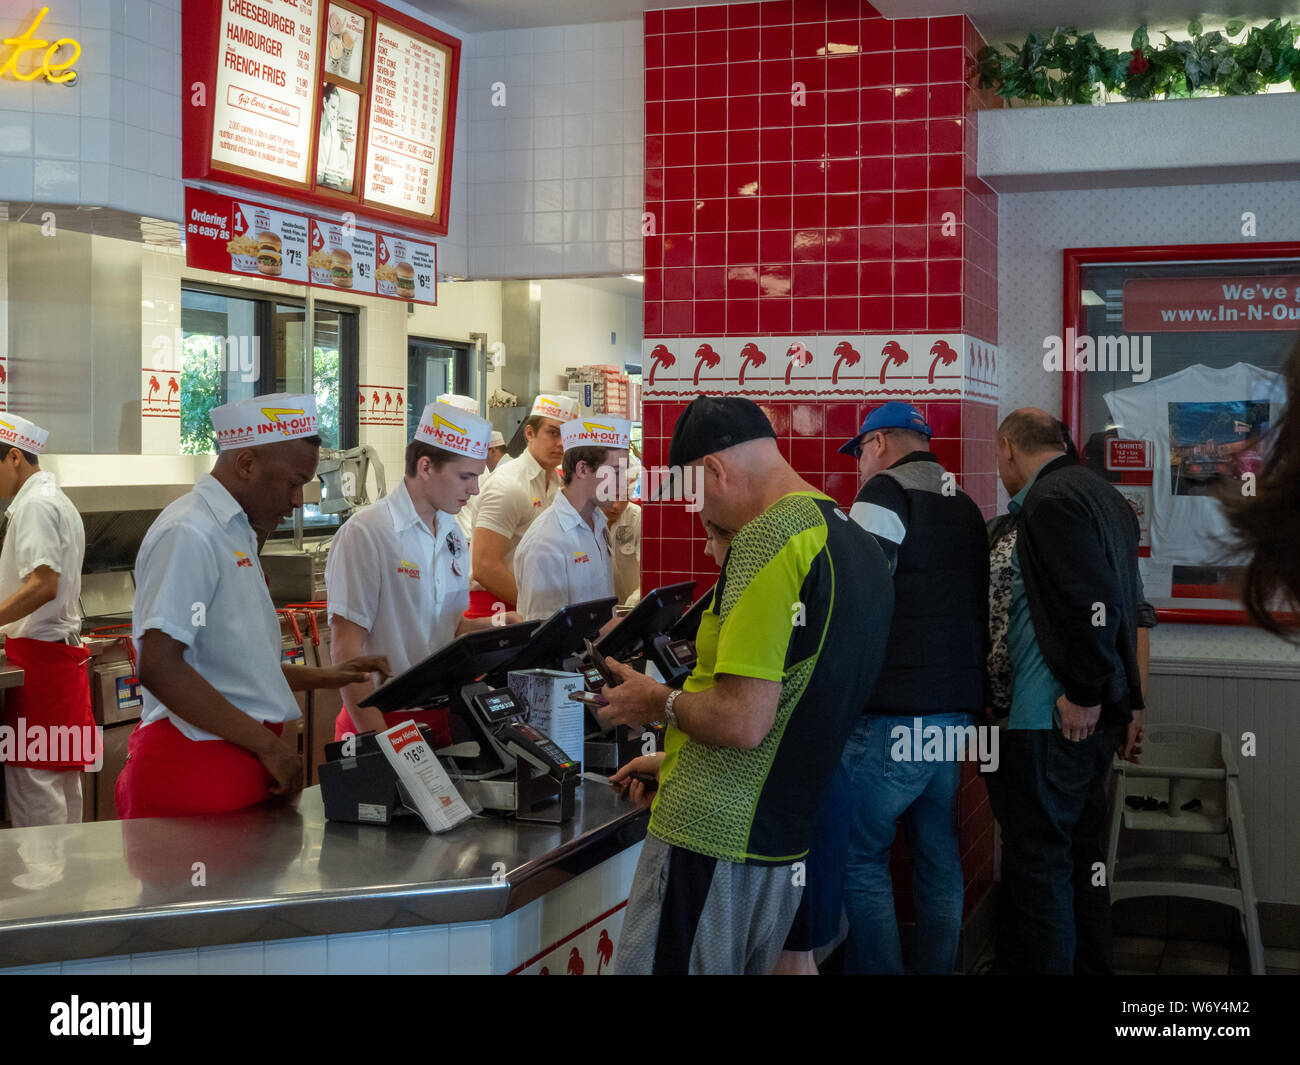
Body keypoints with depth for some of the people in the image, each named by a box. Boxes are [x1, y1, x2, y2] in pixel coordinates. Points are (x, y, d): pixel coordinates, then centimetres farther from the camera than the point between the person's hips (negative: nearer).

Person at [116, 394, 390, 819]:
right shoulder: (188, 533, -14)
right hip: (197, 765, -9)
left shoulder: (236, 533, 18)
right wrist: (267, 744, -19)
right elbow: (159, 668, -22)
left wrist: (322, 677, 15)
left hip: (241, 761, 9)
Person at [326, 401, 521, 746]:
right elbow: (345, 646, -16)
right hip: (385, 720, -6)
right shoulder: (366, 533, -13)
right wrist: (378, 740, -21)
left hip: (442, 718, 7)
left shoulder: (453, 534, 11)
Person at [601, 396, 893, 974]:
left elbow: (743, 721, -24)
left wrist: (660, 701, -4)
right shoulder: (860, 546, 13)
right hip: (785, 849, 9)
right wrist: (670, 761, 25)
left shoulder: (769, 535, -16)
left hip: (710, 844, -9)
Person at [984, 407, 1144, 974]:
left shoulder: (1050, 500, -15)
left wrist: (1082, 693, -19)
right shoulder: (1100, 493, 15)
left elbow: (1091, 603, -24)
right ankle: (1089, 961, 29)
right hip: (1096, 711, 10)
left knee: (1036, 859, -2)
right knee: (1079, 848, 19)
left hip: (1056, 714, -10)